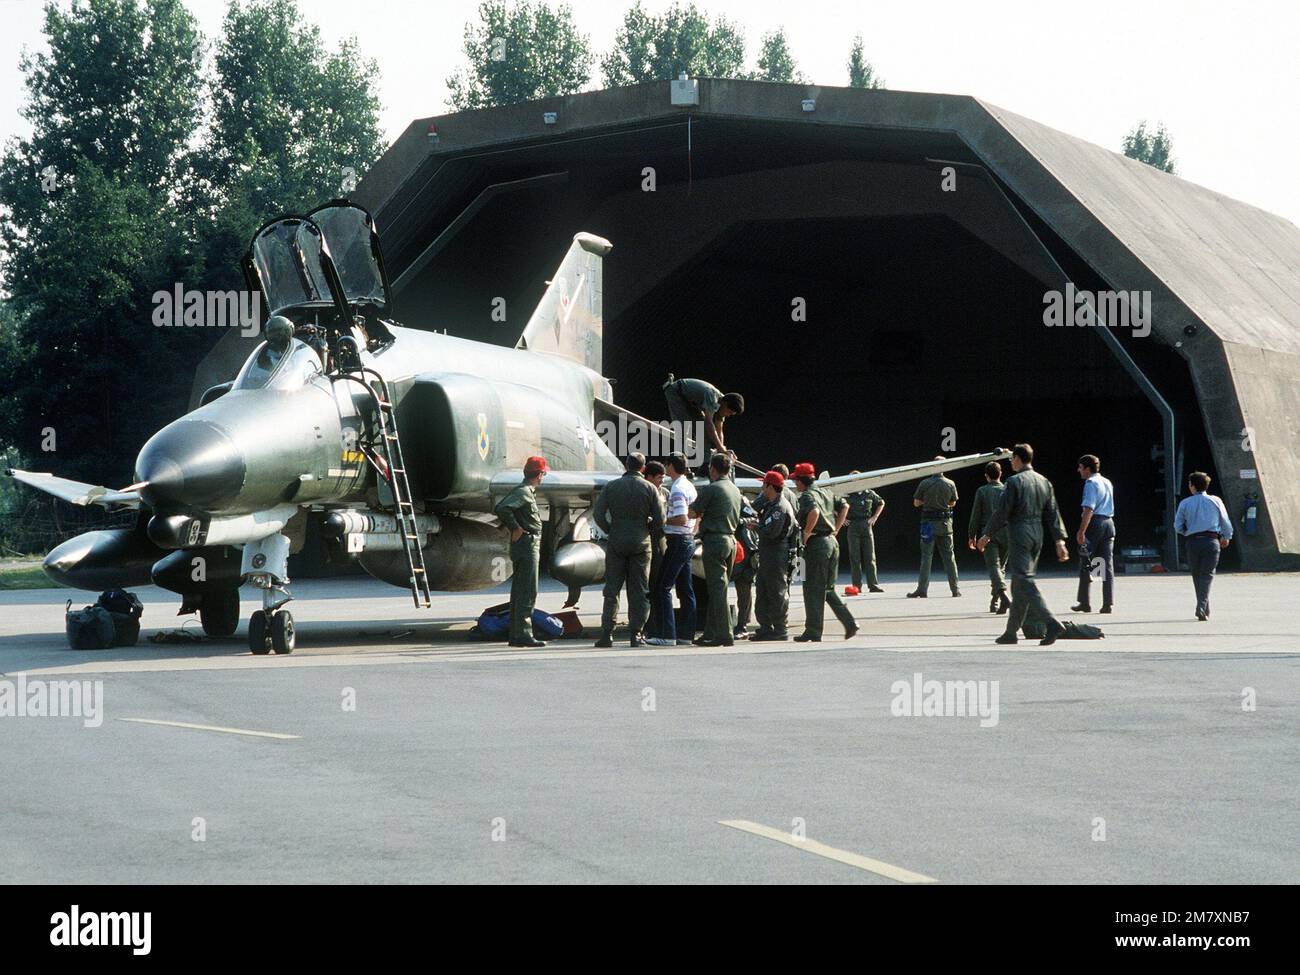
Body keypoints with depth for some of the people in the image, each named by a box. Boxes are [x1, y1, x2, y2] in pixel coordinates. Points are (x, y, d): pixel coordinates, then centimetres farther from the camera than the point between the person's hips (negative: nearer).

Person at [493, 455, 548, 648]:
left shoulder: (527, 492, 15)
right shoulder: (523, 492, -14)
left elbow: (501, 508, 22)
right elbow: (501, 508, -27)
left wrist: (511, 527, 13)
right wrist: (516, 528, -18)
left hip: (524, 547, 10)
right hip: (527, 545, -10)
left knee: (519, 592, 11)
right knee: (528, 592, -10)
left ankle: (516, 635, 15)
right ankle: (523, 634, -13)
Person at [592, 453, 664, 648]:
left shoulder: (612, 486, 0)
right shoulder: (650, 488, -1)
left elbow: (598, 513, -7)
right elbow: (659, 520, -4)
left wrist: (610, 531, 6)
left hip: (616, 544, 0)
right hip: (641, 544, 0)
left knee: (612, 590, 4)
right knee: (639, 591, 5)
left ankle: (607, 634, -2)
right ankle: (636, 634, 2)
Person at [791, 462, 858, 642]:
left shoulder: (806, 496, -12)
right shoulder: (825, 492, 14)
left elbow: (814, 512, -30)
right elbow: (845, 506, 20)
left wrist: (805, 535, -20)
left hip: (817, 544, -8)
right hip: (832, 541, 8)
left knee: (813, 590, -1)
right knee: (828, 588, 16)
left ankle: (813, 632, 2)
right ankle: (849, 622, 7)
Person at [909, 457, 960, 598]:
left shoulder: (924, 484, -10)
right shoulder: (950, 484, -3)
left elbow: (916, 503, 0)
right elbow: (953, 503, 11)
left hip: (929, 522, -2)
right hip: (945, 523, 2)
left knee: (926, 556, 0)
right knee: (949, 556, 9)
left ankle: (922, 589, -5)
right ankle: (955, 589, 12)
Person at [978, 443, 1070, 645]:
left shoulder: (1014, 481, -10)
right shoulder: (1044, 482, 11)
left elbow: (1002, 512, -10)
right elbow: (1053, 514, 9)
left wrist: (987, 535, -1)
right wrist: (1059, 540, 10)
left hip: (1019, 535, -8)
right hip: (1037, 535, 8)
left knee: (1025, 581, -11)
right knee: (1019, 585, 13)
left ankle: (1051, 623, -27)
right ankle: (1011, 632, 17)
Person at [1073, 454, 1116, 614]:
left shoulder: (1091, 483, -9)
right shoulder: (1107, 483, 16)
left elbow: (1089, 509, -19)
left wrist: (1081, 531, -21)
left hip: (1094, 523, -7)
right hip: (1109, 522, 7)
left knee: (1086, 564, 2)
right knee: (1107, 564, 5)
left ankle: (1084, 603, 5)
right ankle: (1108, 603, 0)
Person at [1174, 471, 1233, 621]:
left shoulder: (1185, 503, 2)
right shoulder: (1216, 501, 3)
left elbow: (1178, 527, 4)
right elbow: (1225, 522, 9)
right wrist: (1226, 537, 27)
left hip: (1193, 542, 1)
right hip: (1212, 540, -1)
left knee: (1197, 575, 14)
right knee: (1207, 575, -3)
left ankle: (1205, 609, 19)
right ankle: (1202, 608, -19)